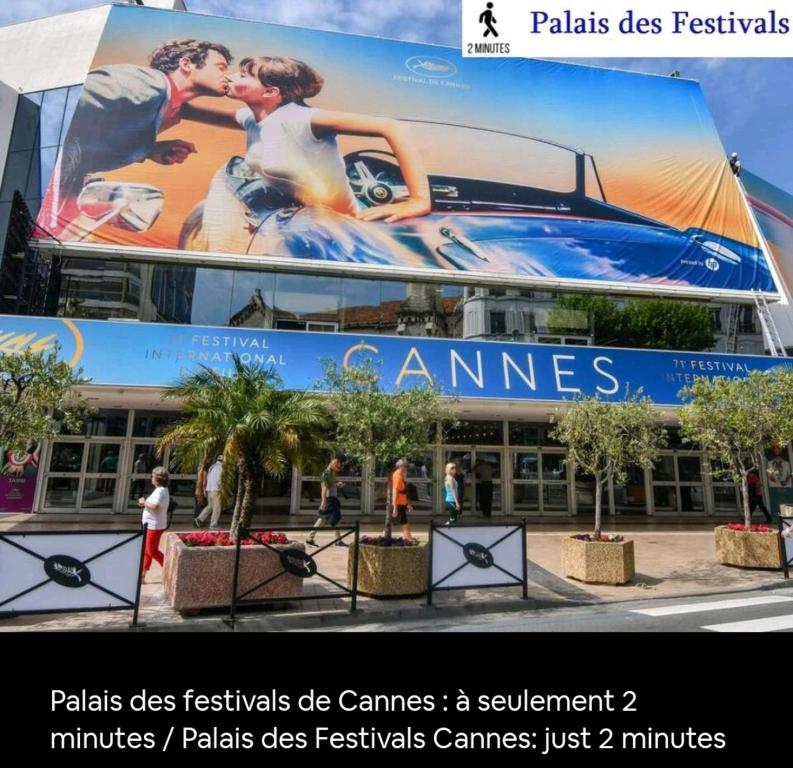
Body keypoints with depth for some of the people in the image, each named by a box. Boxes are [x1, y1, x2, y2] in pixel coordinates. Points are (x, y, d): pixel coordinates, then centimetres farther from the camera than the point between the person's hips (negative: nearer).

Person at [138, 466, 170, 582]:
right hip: (151, 524, 10)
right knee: (147, 551, 14)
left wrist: (144, 502, -15)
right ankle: (142, 575, 22)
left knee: (152, 551, -3)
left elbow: (154, 506, -31)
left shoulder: (160, 491, -20)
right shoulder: (161, 490, 14)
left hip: (155, 525, -10)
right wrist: (145, 504, 4)